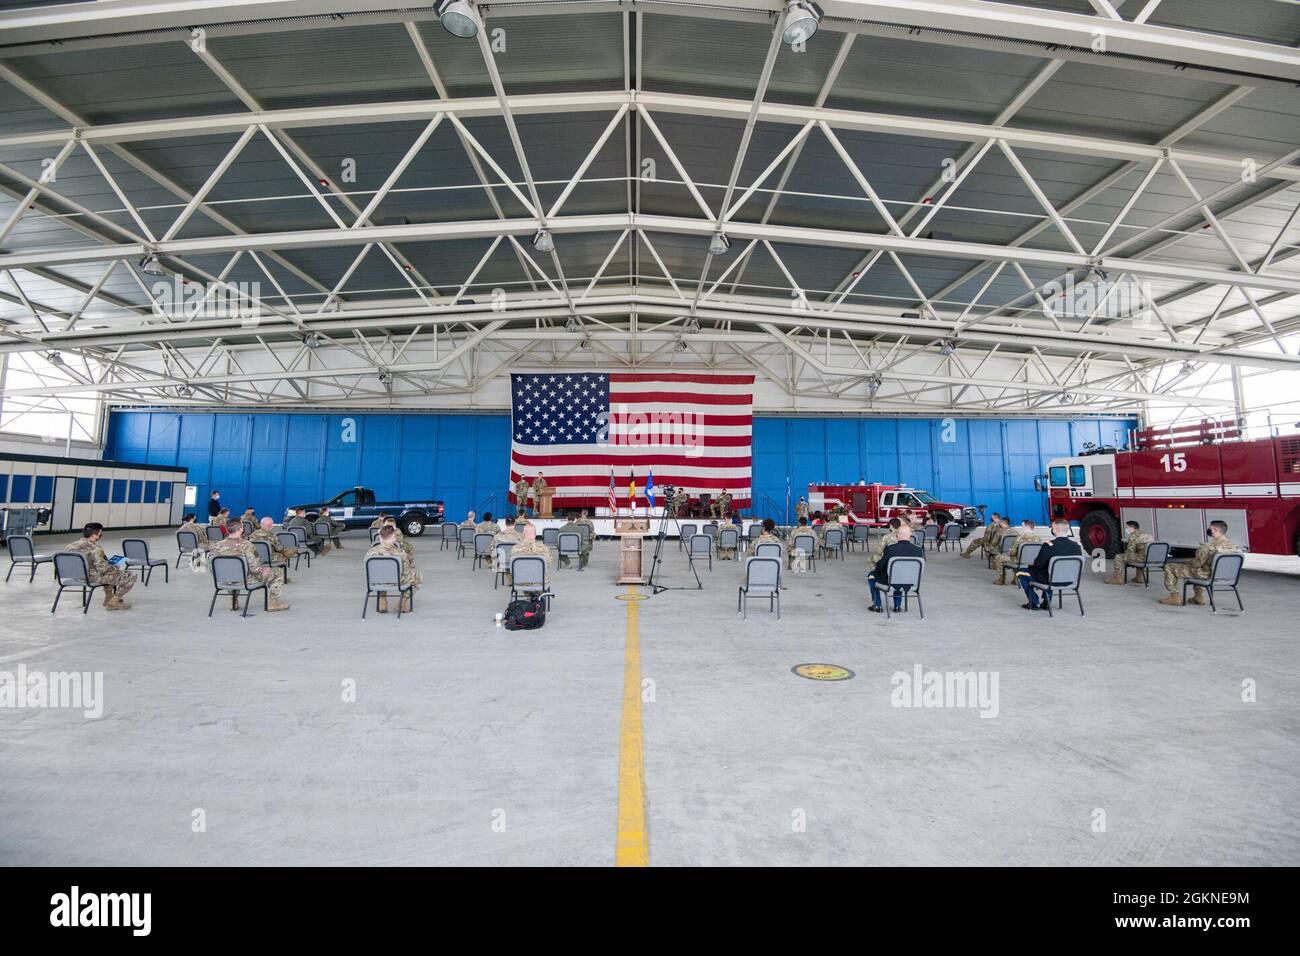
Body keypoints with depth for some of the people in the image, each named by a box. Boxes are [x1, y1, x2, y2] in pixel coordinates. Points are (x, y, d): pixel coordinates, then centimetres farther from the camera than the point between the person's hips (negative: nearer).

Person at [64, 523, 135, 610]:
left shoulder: (70, 545, 0)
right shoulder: (95, 548, -24)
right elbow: (103, 568, -28)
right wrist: (116, 568, -8)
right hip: (93, 577, -9)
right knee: (130, 577, -3)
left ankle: (108, 597, 33)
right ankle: (113, 602, 0)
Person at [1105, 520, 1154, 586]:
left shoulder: (1133, 536, -10)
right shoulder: (1147, 535, 18)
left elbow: (1129, 551, -11)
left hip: (1143, 558, -9)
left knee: (1119, 557, 0)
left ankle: (1118, 579, 5)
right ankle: (1140, 578, 39)